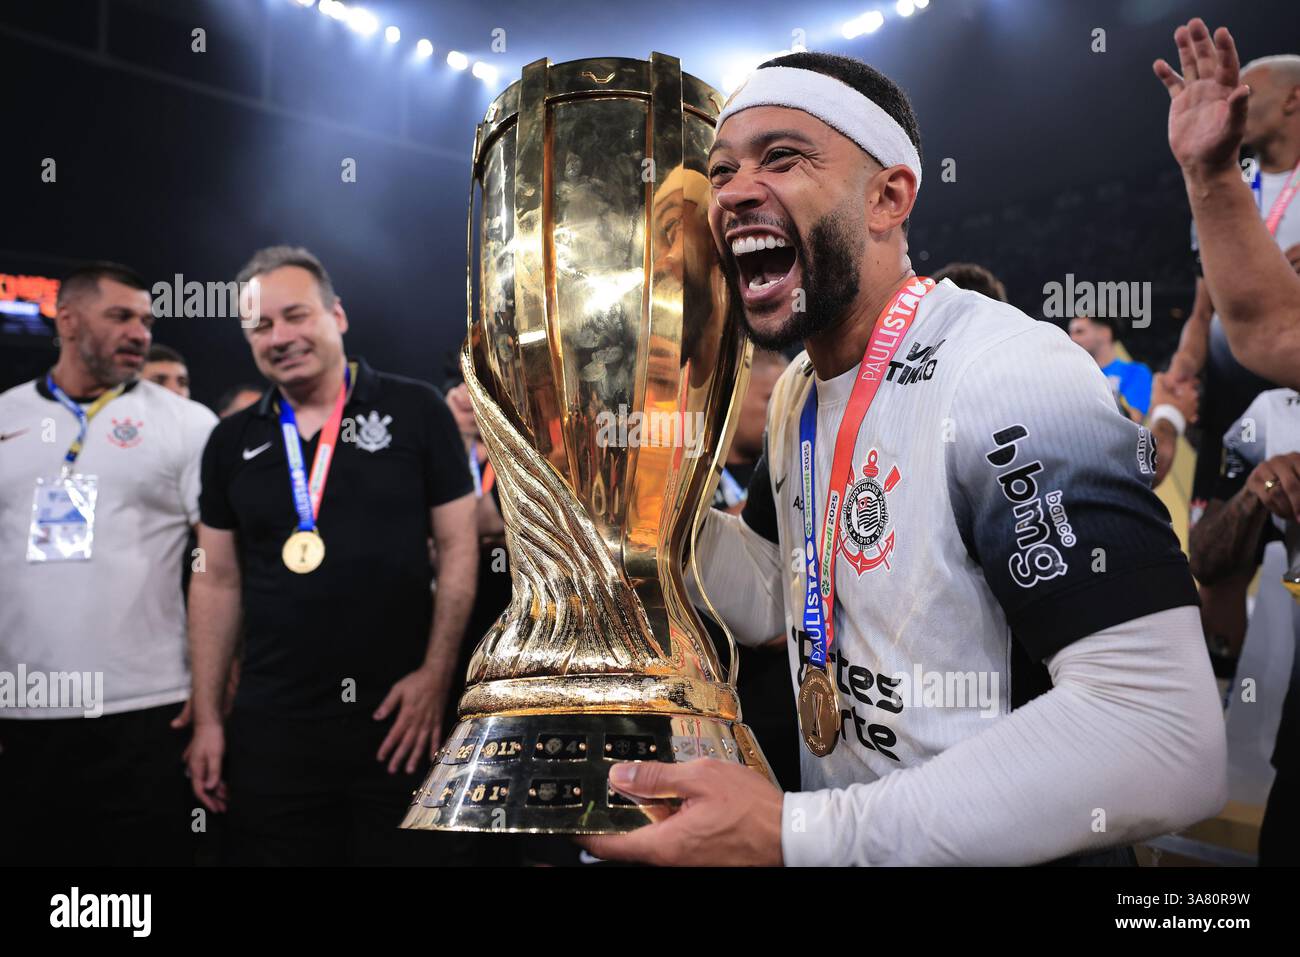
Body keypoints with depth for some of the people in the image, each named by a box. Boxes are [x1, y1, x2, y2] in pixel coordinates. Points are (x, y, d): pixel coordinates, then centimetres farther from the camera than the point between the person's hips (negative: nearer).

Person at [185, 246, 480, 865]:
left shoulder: (416, 412, -3)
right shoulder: (233, 442, 8)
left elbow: (457, 545, -3)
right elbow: (218, 581, 10)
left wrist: (435, 675, -11)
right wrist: (206, 717, 6)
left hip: (399, 714, -3)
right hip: (270, 723, 3)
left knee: (412, 849, 9)